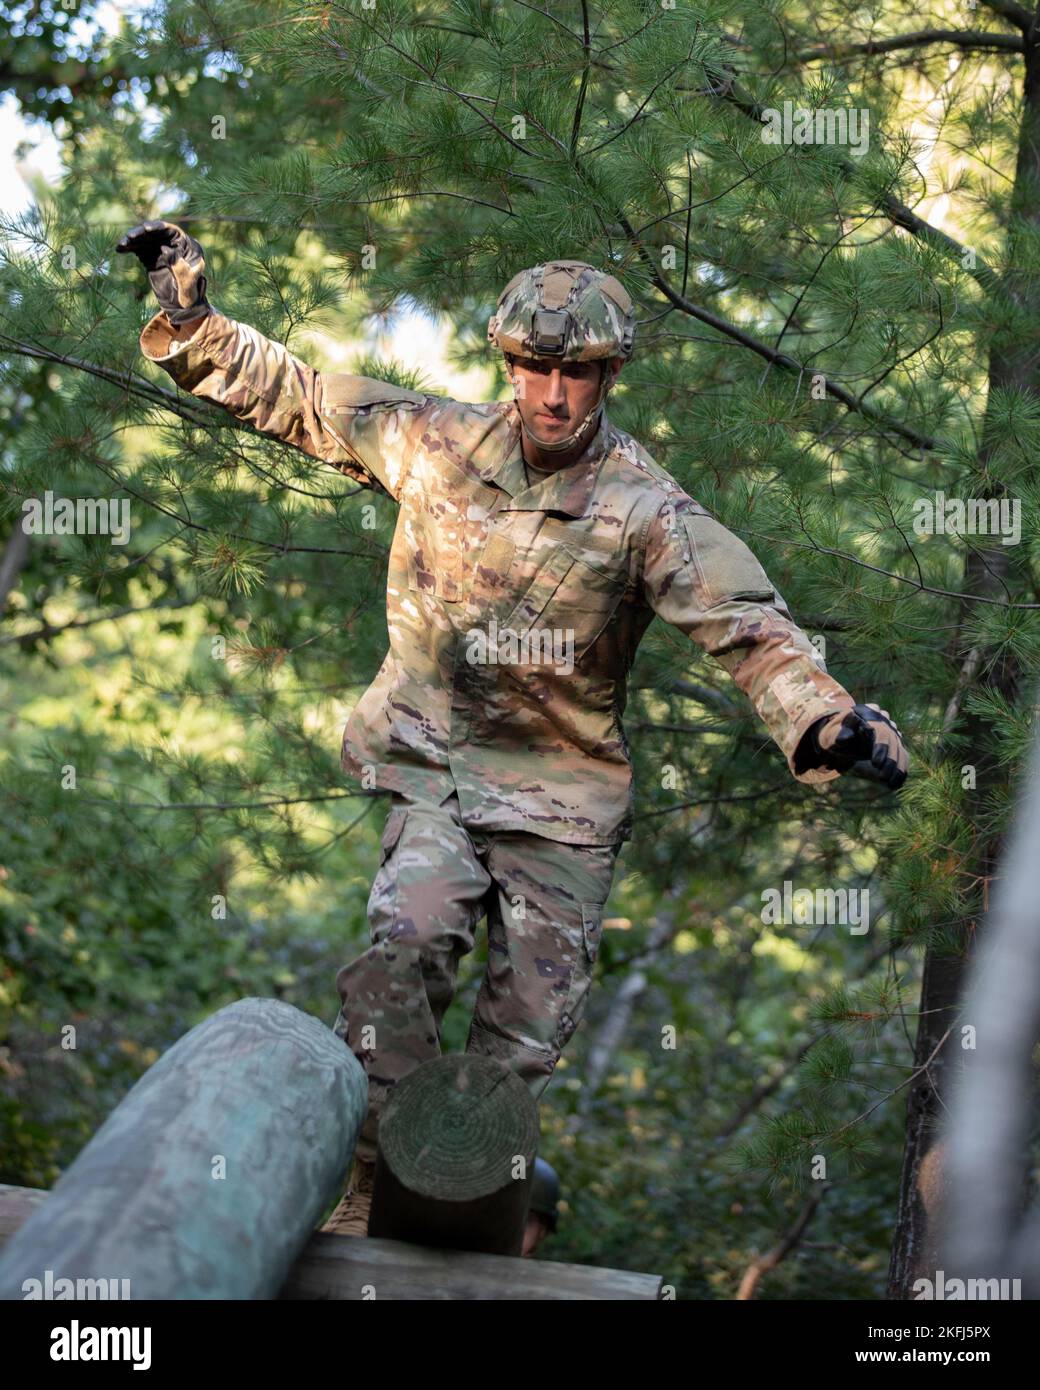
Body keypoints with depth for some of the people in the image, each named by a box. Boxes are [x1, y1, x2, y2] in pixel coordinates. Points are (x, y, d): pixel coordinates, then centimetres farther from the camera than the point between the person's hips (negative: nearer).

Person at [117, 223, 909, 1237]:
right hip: (433, 760, 0)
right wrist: (191, 322, 2)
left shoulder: (648, 513, -13)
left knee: (530, 1025, 3)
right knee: (408, 937, -26)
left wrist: (828, 721, -39)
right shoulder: (435, 441, -4)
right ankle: (349, 1183, -17)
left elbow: (749, 630, -22)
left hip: (560, 789, 0)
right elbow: (297, 397, 8)